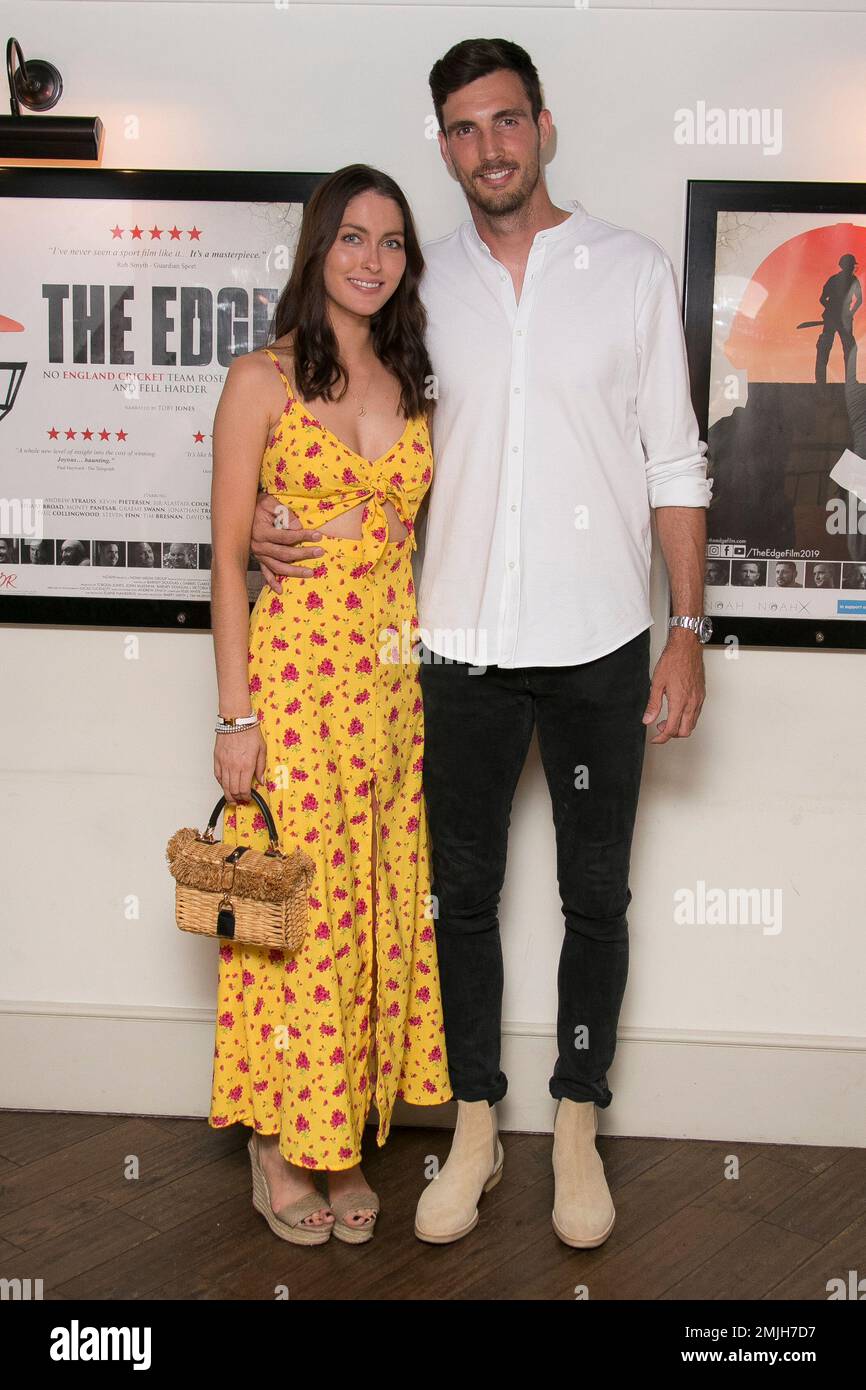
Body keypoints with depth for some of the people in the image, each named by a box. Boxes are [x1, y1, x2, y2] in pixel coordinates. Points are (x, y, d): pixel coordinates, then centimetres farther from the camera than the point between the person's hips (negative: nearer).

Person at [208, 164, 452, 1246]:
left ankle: (345, 1135, 24)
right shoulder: (263, 380, -3)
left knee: (381, 902, 8)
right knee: (296, 903, 0)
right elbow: (227, 555, -5)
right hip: (294, 663, -5)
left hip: (397, 670, 5)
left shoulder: (412, 385, 12)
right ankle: (280, 1145, 18)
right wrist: (236, 713, -11)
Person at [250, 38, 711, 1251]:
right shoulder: (423, 287, 6)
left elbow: (674, 461, 2)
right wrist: (279, 521, -3)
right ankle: (476, 1127, 27)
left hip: (599, 646, -1)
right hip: (465, 647, 2)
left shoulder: (633, 272, 2)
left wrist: (690, 628, -3)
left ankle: (578, 1127, 27)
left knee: (595, 895, 9)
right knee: (464, 891, 10)